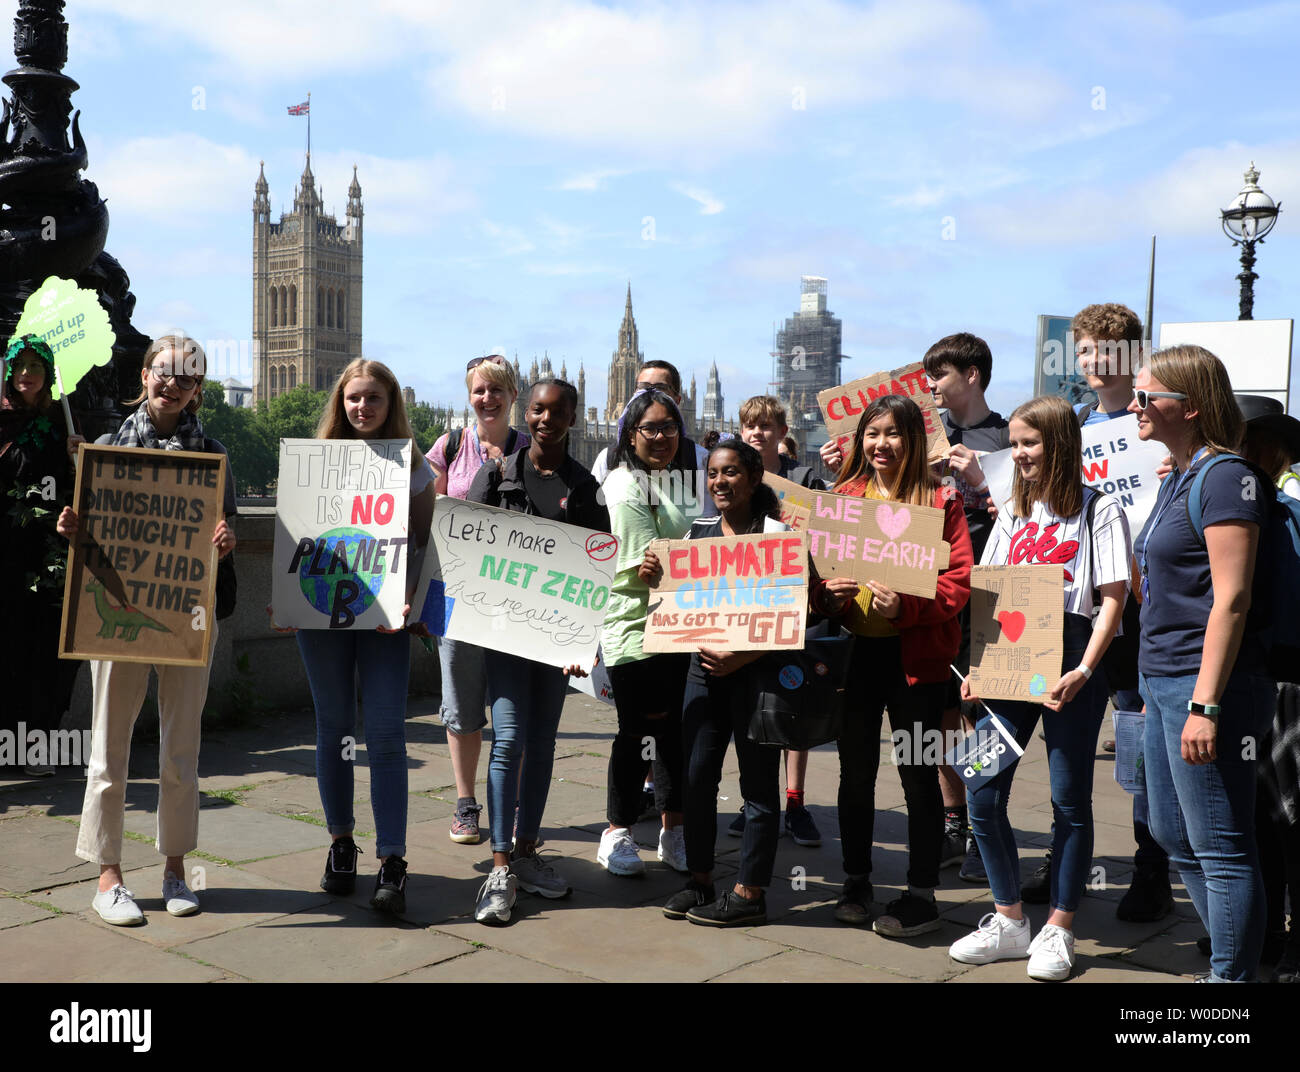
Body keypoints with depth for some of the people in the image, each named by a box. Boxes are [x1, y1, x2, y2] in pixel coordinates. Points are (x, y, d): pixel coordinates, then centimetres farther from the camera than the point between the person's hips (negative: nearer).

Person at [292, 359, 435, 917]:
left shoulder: (413, 466, 6)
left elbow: (423, 544, 3)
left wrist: (409, 599, -14)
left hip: (384, 615, -2)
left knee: (385, 734, -8)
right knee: (334, 730, 9)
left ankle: (391, 861, -4)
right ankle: (341, 844, 23)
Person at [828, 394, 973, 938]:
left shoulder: (939, 499, -2)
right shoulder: (844, 496, 9)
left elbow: (959, 579, -9)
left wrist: (904, 606, -23)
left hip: (915, 653, -4)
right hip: (853, 649, 4)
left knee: (918, 772, 3)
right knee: (856, 770, 12)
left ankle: (922, 894, 16)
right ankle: (856, 882, 28)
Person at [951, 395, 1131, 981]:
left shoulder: (1100, 510, 0)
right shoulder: (1013, 513, 16)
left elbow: (1113, 598, -6)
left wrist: (1083, 671, -18)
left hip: (1069, 665, -5)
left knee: (1069, 797, 3)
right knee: (982, 794, 1)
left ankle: (1058, 929, 15)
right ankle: (1009, 921, 15)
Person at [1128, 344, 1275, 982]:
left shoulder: (1226, 477, -13)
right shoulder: (1177, 478, 15)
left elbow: (1231, 599, -19)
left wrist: (1206, 705, -23)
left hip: (1205, 685, -10)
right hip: (1163, 682, 10)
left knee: (1221, 848, -1)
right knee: (1173, 837, 18)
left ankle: (1231, 977, 9)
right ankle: (1236, 957, 31)